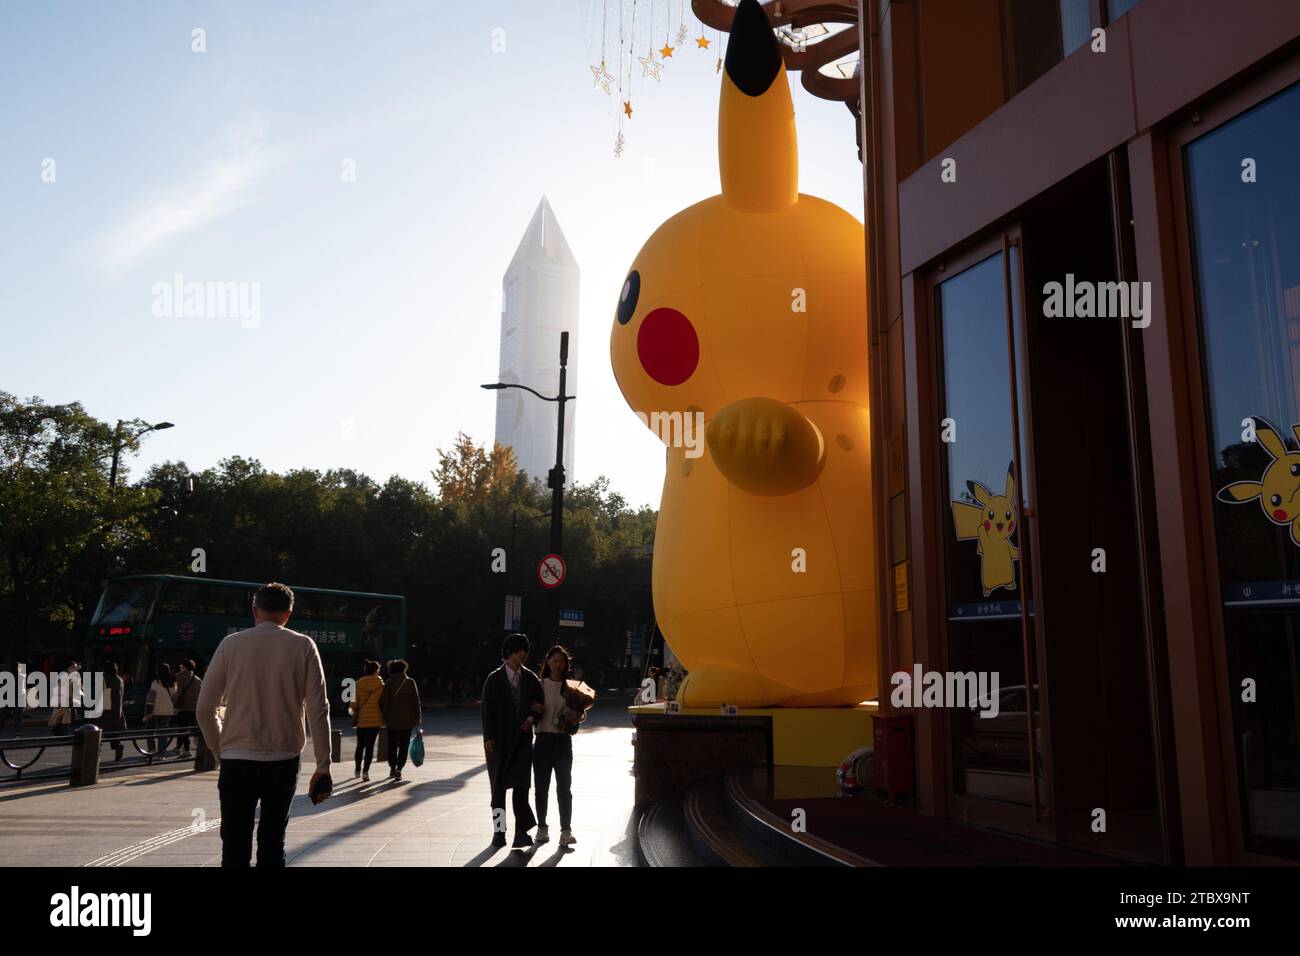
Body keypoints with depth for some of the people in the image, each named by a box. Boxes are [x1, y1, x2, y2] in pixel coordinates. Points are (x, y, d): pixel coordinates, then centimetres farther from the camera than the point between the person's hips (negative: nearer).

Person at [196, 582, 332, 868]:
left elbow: (205, 709, 2)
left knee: (235, 847, 4)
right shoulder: (303, 646, 0)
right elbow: (318, 710, -3)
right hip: (284, 760, 1)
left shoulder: (231, 644, 1)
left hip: (237, 760, 0)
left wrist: (220, 751, 15)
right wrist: (323, 765, 2)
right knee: (272, 843, 11)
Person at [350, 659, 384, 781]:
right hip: (375, 719, -2)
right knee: (370, 745, 1)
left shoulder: (359, 684, -1)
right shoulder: (380, 684, -5)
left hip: (361, 719, 2)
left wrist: (355, 712, 18)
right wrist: (384, 716, 11)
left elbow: (355, 702, 0)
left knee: (360, 745, 17)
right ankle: (365, 771, -6)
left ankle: (357, 770, 25)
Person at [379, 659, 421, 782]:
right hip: (407, 720, -1)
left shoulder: (388, 684, -2)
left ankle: (392, 768, 14)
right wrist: (417, 718, 4)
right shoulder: (410, 682, -2)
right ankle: (399, 768, -6)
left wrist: (384, 718, 4)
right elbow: (416, 702, -2)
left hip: (392, 720, 1)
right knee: (404, 745, 5)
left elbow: (383, 702, -6)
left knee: (392, 744, 15)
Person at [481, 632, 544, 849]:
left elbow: (540, 705, 13)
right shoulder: (494, 679, -2)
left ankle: (521, 832, -4)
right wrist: (488, 737, -9)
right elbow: (486, 708, -3)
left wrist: (531, 719, -7)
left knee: (521, 785, -4)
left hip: (522, 738, 1)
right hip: (499, 740, -1)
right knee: (498, 785, 6)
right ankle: (499, 831, 14)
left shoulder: (530, 678, 6)